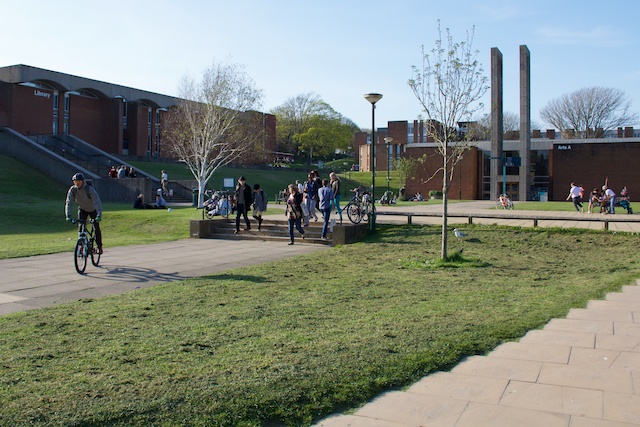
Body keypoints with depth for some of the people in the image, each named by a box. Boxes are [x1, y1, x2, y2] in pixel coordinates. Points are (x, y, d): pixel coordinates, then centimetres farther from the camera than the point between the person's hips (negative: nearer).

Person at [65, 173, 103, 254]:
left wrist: (99, 215, -50)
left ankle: (99, 246, 13)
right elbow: (68, 203, -25)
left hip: (93, 210, -3)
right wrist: (68, 216, -38)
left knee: (96, 228, -5)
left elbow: (97, 202, -38)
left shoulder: (90, 189, -32)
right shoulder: (72, 189, -21)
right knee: (80, 226, -15)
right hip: (82, 209, 3)